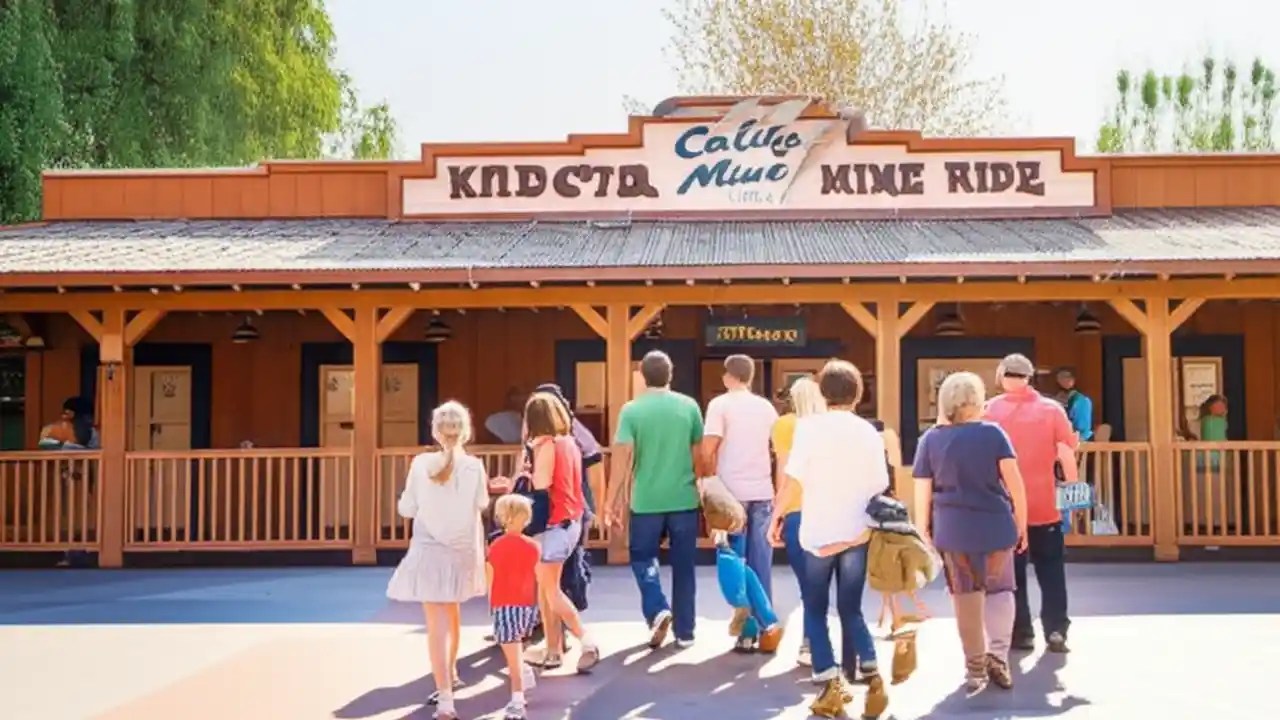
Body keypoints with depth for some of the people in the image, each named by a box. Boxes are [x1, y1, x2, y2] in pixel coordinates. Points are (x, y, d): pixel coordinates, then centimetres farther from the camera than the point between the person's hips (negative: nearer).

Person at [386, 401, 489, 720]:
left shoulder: (421, 464, -11)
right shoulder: (474, 466, -9)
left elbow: (406, 509, -1)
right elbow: (482, 503, 7)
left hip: (430, 551, -3)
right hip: (462, 552, 3)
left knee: (438, 624, -5)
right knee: (451, 614, 26)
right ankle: (450, 675, 47)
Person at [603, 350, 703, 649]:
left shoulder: (632, 410, -7)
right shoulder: (689, 406, 0)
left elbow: (622, 459, -10)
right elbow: (699, 453, 6)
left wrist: (610, 502, -4)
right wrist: (701, 488, 21)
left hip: (647, 501, -2)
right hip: (684, 498, 2)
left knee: (643, 557, 16)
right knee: (683, 565, 11)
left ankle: (658, 610, -4)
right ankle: (685, 631, 15)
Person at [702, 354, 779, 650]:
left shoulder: (720, 404, -3)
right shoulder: (766, 407, 12)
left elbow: (708, 451, -10)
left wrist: (710, 478, 5)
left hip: (732, 492, -4)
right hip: (762, 492, 4)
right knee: (761, 562, 8)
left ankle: (746, 628, -1)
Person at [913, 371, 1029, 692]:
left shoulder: (930, 439, 2)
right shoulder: (993, 433, 0)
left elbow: (922, 493, 2)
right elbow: (1014, 482, -2)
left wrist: (924, 532, 9)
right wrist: (1021, 523, 6)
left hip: (953, 529, 1)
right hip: (995, 524, 0)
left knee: (966, 595, 10)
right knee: (1000, 589, 15)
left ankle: (976, 666, 15)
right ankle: (998, 657, 5)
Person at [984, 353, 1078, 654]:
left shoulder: (989, 410, -5)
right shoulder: (1051, 409, -3)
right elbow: (1070, 446, -6)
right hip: (1043, 505, 1)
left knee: (1011, 572, 8)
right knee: (1051, 570, 10)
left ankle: (1021, 633, 8)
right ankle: (1056, 631, 5)